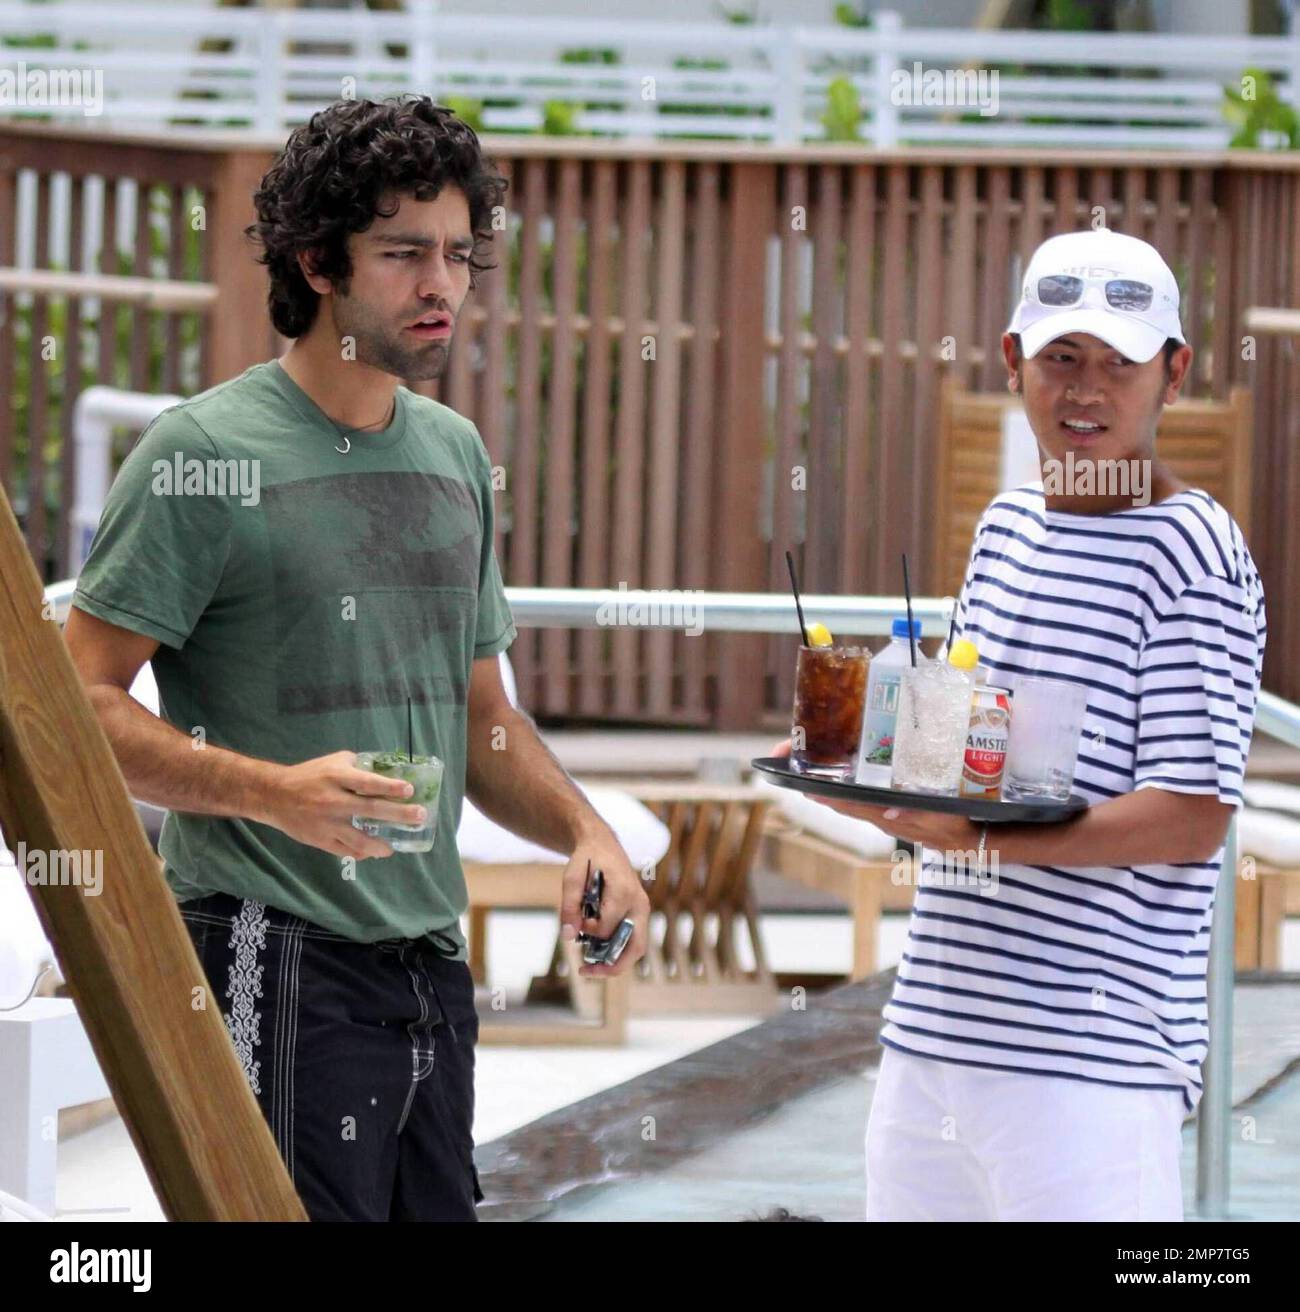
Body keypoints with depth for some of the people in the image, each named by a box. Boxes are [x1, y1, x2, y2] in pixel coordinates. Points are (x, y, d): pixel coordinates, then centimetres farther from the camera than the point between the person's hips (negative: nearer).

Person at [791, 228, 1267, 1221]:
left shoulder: (1192, 552, -8)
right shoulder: (1007, 525, 16)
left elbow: (1193, 818, -14)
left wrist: (981, 838, -25)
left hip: (1090, 1050, -7)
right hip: (932, 1028, 7)